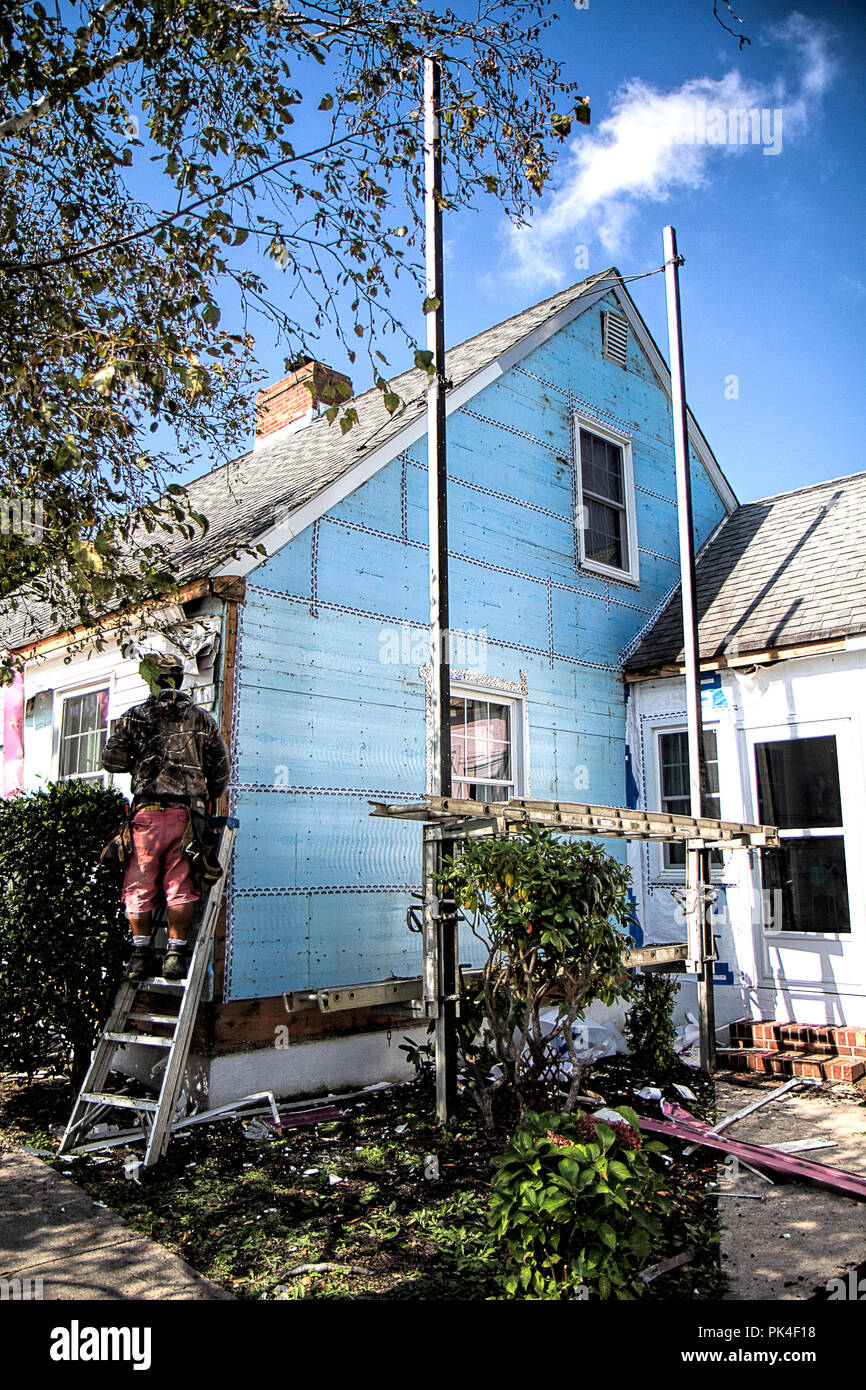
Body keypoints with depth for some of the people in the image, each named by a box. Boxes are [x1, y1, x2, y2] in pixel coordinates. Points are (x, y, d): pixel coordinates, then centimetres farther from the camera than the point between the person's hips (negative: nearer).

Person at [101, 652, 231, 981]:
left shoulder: (135, 717, 4)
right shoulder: (202, 719, 10)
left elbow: (111, 761, 4)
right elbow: (220, 770, 10)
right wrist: (207, 797, 26)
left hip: (147, 812, -1)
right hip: (187, 814, 1)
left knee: (139, 885, 9)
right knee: (180, 886, 4)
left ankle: (141, 952, 11)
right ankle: (175, 953, 4)